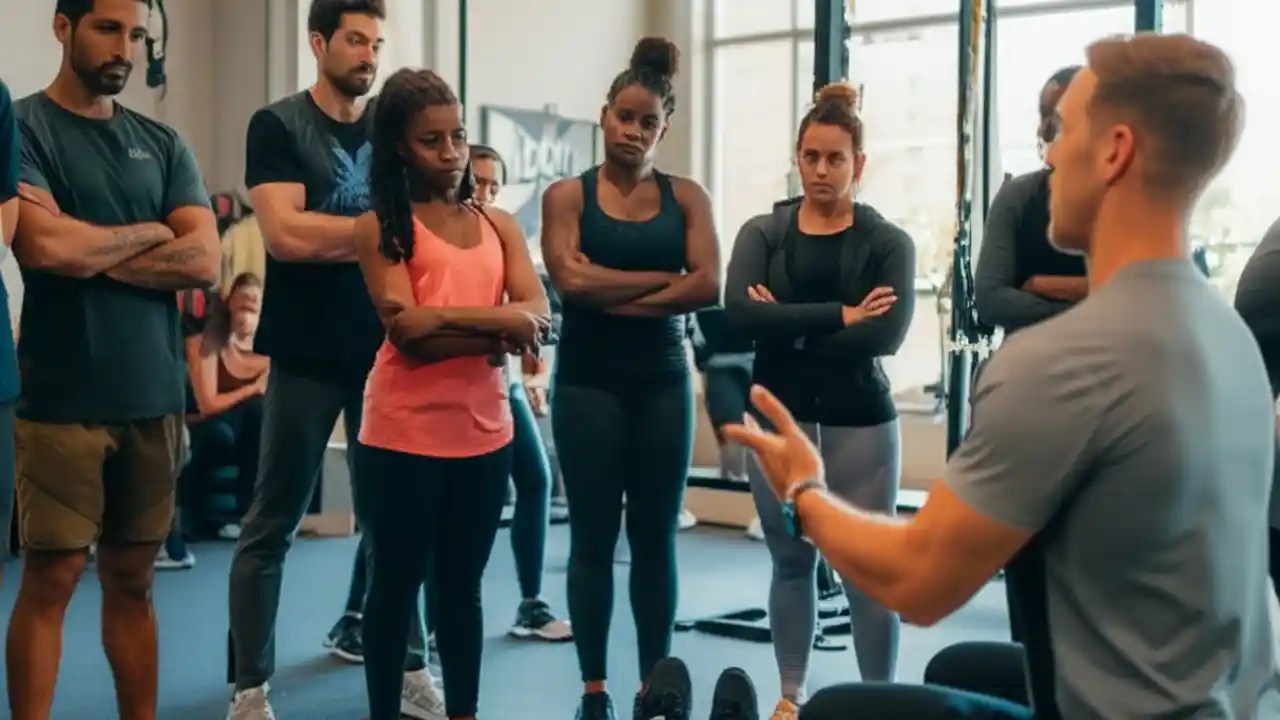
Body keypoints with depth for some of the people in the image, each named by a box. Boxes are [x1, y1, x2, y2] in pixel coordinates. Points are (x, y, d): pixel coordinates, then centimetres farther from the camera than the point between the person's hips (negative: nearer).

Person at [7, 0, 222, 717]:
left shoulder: (163, 143, 12)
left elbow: (206, 261, 0)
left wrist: (90, 250, -8)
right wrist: (149, 233, -2)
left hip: (155, 395, 5)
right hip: (63, 399, -4)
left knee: (134, 580, 12)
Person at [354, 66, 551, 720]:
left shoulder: (498, 226, 10)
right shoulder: (382, 226, -2)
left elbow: (536, 320, -3)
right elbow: (405, 328, -14)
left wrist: (443, 323, -16)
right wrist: (496, 326, -15)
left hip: (484, 429, 4)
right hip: (406, 431, -4)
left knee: (462, 585, 14)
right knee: (397, 584, 6)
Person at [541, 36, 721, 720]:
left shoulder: (686, 197, 6)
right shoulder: (567, 195, 1)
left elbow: (708, 287, -8)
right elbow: (571, 280, -14)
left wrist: (615, 296, -12)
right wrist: (663, 280, -9)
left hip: (663, 381, 2)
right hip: (588, 382, -2)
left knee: (656, 535, 6)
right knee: (593, 535, 3)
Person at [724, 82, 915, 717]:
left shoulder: (888, 242, 0)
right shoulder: (763, 232, 3)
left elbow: (884, 334, -16)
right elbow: (740, 312, -15)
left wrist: (787, 327, -13)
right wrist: (840, 315, -19)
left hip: (859, 420, -2)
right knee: (791, 561, 12)